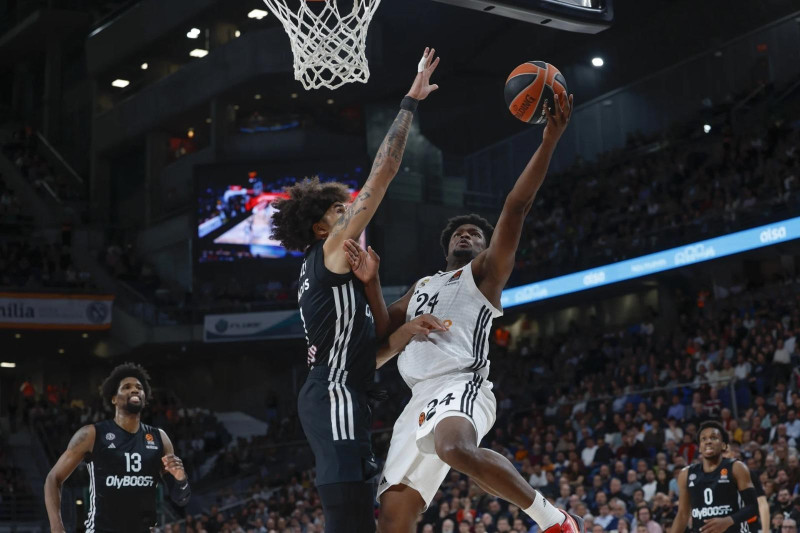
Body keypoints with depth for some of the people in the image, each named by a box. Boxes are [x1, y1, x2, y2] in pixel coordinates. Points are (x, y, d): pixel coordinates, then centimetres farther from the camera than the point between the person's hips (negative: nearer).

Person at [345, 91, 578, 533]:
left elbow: (517, 206, -1)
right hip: (421, 399, 7)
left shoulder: (485, 272, 12)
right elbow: (385, 342, 19)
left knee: (458, 449, -41)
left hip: (461, 386, -6)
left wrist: (549, 140, -11)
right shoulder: (421, 288, 30)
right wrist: (370, 282, 6)